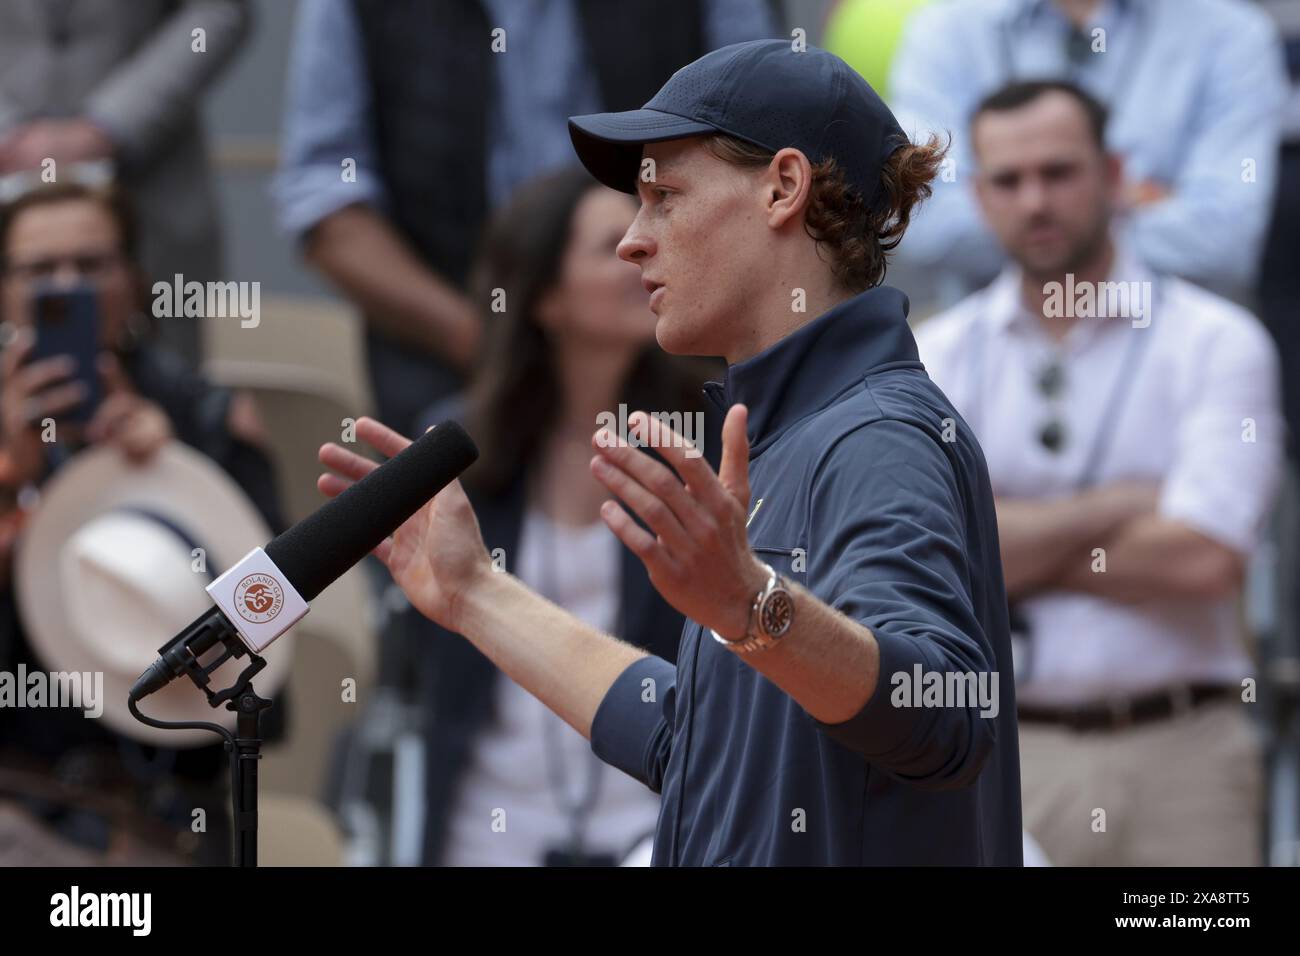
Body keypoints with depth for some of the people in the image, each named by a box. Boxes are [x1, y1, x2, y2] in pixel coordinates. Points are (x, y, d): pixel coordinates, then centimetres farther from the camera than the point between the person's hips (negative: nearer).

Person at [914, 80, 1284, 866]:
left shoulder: (1218, 344, 2)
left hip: (1177, 752, -1)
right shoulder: (934, 357, 9)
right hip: (1004, 755, 1)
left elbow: (1203, 560, -10)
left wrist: (1021, 550, -2)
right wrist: (1112, 508, -7)